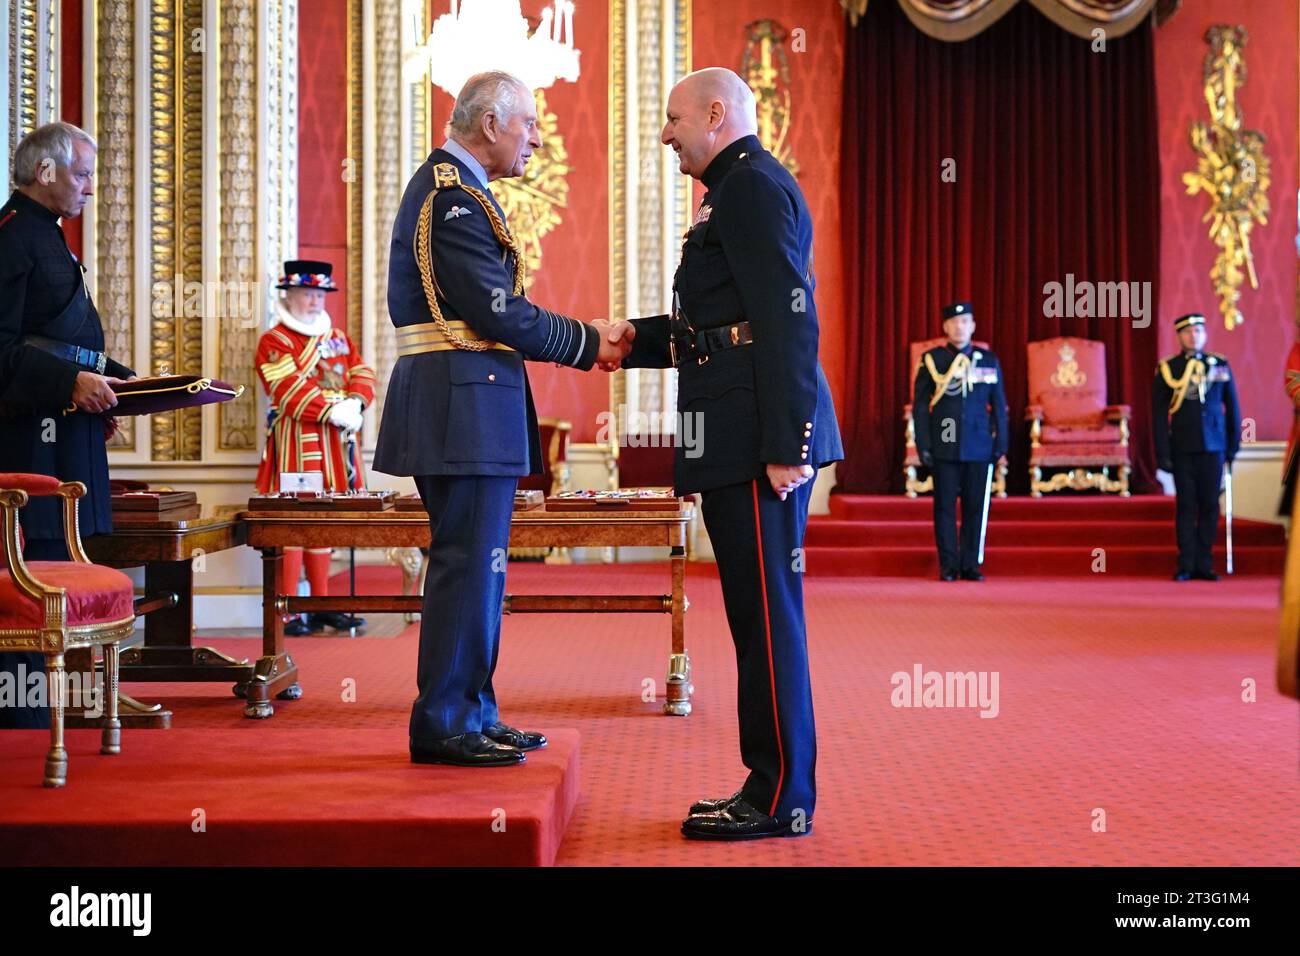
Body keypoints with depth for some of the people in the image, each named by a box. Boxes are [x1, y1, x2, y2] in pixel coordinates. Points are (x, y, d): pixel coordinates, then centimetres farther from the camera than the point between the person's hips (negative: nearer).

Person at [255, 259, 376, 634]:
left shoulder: (337, 337, 19)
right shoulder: (274, 341, -3)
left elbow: (362, 374, 11)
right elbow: (290, 389, -15)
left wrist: (355, 403, -10)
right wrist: (333, 411, -22)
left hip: (336, 443, 7)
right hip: (296, 443, -7)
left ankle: (322, 606, 18)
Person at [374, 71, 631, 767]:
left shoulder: (446, 184, 21)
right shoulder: (455, 195, -13)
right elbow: (498, 313, -19)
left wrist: (580, 338, 13)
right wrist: (589, 342, -9)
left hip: (465, 404, 11)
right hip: (464, 403, -11)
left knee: (475, 561, 14)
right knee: (468, 560, -6)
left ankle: (471, 712, 22)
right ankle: (445, 723, 1)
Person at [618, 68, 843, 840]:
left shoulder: (753, 186, -10)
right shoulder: (740, 190, 23)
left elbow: (788, 323, -18)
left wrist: (787, 444, -22)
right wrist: (637, 340, 15)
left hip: (760, 439, -11)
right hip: (742, 441, 11)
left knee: (767, 613, -5)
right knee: (759, 613, 12)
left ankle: (781, 801, 2)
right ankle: (771, 786, 19)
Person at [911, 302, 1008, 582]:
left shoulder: (989, 361, 7)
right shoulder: (931, 360, 3)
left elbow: (999, 407, 9)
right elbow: (920, 406, 3)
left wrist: (1001, 446, 4)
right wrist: (923, 446, -3)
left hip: (979, 449, 1)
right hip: (944, 448, -1)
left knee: (975, 506, 3)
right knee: (945, 507, 1)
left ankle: (970, 565, 11)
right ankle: (948, 566, 8)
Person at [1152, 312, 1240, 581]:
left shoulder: (1220, 365, 8)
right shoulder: (1167, 369, 3)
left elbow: (1232, 407, 11)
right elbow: (1159, 414, 1)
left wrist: (1233, 445, 7)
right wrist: (1162, 453, -4)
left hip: (1213, 447, 2)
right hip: (1182, 448, -1)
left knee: (1210, 505, 3)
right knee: (1186, 505, 1)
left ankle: (1204, 564, 10)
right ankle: (1186, 565, 6)